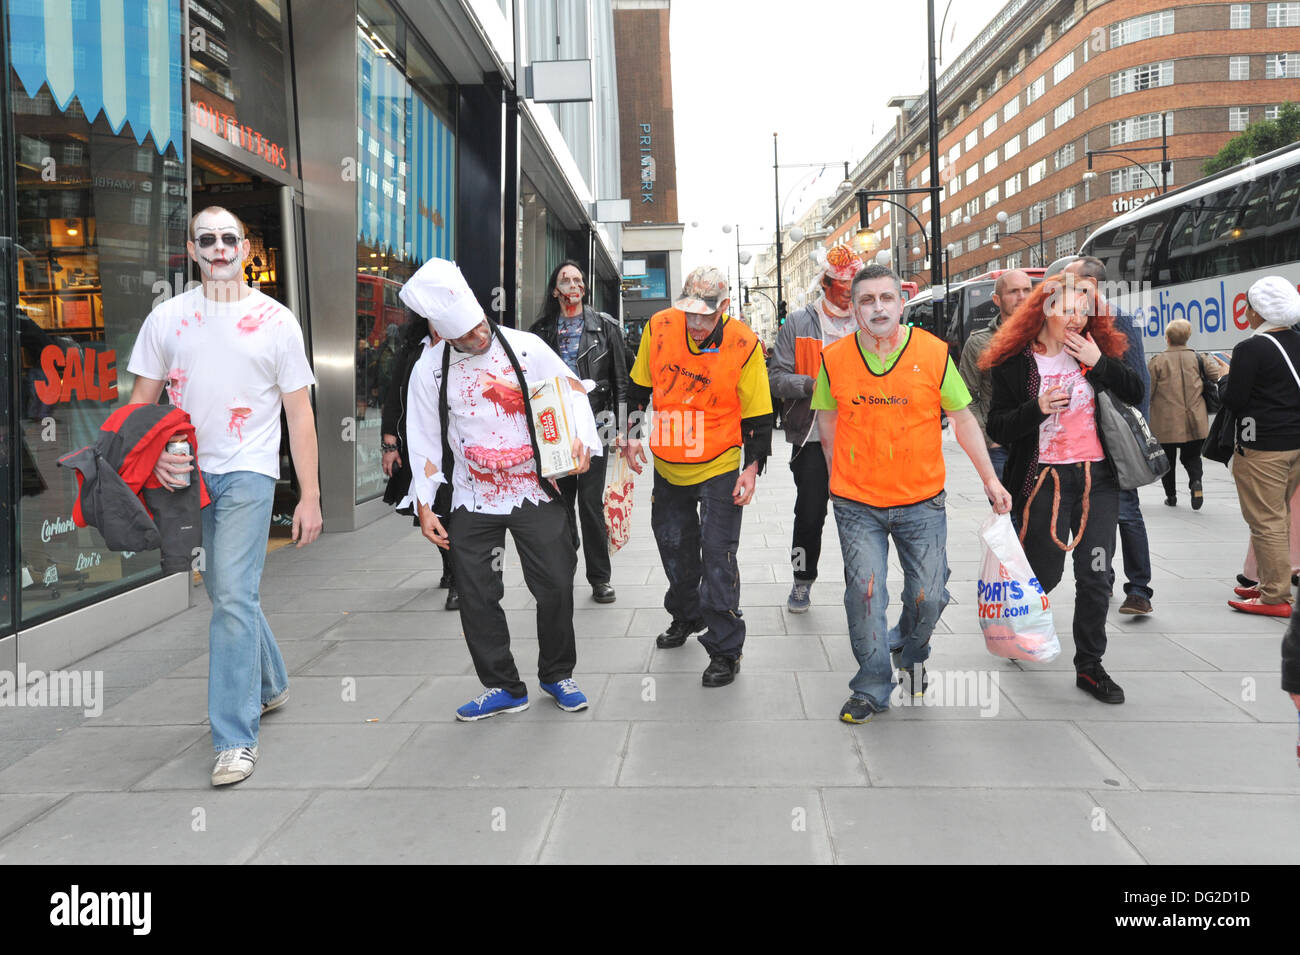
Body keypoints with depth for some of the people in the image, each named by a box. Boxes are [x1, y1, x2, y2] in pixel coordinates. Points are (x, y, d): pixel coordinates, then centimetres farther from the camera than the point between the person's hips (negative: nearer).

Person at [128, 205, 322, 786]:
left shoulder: (276, 321, 0)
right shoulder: (166, 318, 7)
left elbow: (300, 414, -1)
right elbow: (141, 402, 10)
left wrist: (310, 497, -5)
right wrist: (154, 453, -11)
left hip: (248, 472, -4)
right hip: (187, 474, 4)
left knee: (233, 596, -13)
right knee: (226, 591, 15)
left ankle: (236, 738, -6)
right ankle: (270, 685, 38)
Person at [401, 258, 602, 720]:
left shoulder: (527, 347, -6)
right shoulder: (430, 369, -3)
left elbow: (573, 390, 5)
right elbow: (425, 441, 3)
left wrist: (581, 439, -12)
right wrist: (425, 507, 1)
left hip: (537, 491, -1)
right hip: (473, 500, 1)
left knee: (556, 586, 3)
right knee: (477, 598, 5)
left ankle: (557, 675, 27)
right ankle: (503, 686, 24)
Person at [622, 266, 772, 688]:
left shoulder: (743, 345, -16)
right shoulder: (659, 328, -8)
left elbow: (758, 416, -9)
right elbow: (639, 389, 7)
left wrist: (752, 467, -15)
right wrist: (631, 435, 4)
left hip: (719, 470, -4)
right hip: (667, 466, 4)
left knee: (717, 557, -5)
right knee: (674, 548, 19)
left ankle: (725, 649, 9)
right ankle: (686, 617, 44)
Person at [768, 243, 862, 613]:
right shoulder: (798, 323, 3)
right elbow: (777, 378, -2)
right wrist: (812, 385, -19)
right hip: (813, 436, -2)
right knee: (809, 515, 3)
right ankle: (802, 581, 24)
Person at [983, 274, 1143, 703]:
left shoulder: (1094, 350, 5)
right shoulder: (1013, 363, -4)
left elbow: (1136, 393, -1)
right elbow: (997, 429, -5)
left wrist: (1098, 363, -13)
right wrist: (1038, 408, -20)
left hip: (1098, 478, 3)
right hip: (1046, 478, -3)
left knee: (1095, 576, 3)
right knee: (1044, 572, 5)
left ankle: (1089, 666, 16)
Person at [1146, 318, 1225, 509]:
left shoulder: (1156, 361, -5)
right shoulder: (1198, 359, 4)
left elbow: (1147, 392, -5)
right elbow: (1219, 376, -5)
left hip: (1165, 423, -2)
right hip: (1195, 422, 2)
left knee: (1167, 460, 13)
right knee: (1191, 456, 15)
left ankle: (1171, 495, 18)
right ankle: (1196, 481, -12)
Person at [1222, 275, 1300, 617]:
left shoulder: (1251, 349, -16)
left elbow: (1234, 401, -15)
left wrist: (1225, 379, 3)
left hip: (1262, 447, -8)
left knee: (1266, 521, -3)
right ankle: (1272, 584, 26)